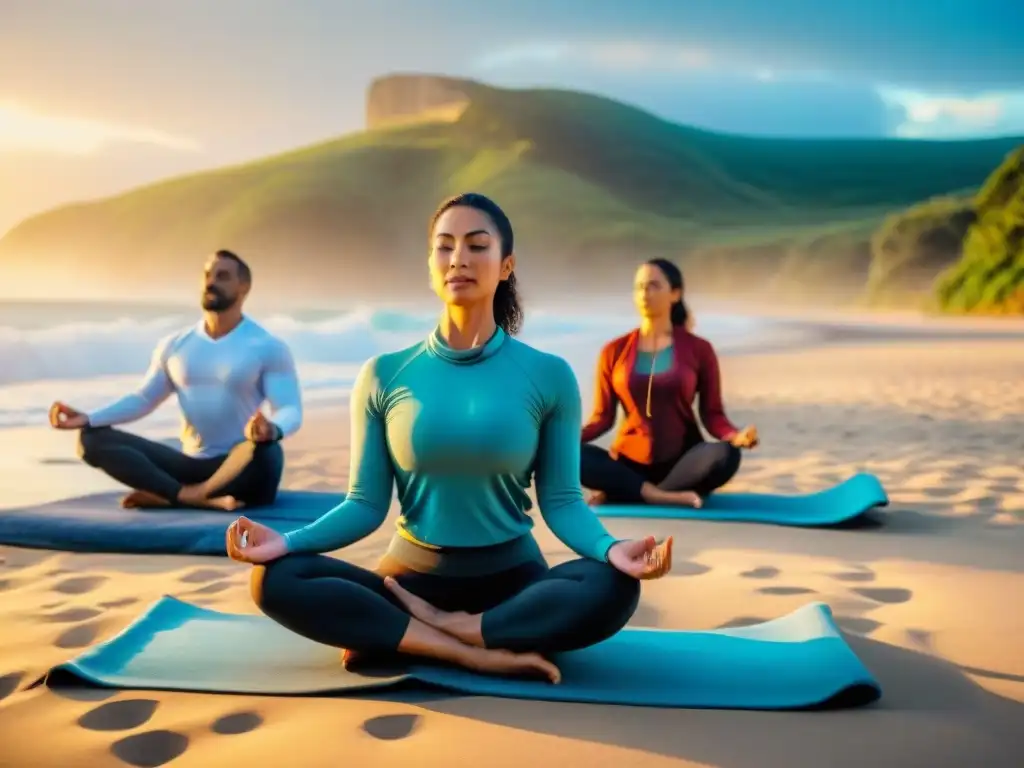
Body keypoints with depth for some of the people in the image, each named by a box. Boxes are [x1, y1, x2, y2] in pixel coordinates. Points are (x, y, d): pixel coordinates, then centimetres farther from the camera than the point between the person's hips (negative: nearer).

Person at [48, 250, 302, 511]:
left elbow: (290, 411, -11)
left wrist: (272, 429, -36)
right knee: (92, 439, -10)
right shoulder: (174, 345, 11)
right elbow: (143, 399, 16)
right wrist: (88, 419, 0)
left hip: (241, 470, -5)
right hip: (191, 464, 5)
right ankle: (197, 497, -30)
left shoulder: (268, 347, -4)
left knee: (266, 450, -40)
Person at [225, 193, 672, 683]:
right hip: (412, 577, 1)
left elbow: (561, 500, -5)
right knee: (275, 580, -23)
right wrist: (288, 541, -18)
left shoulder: (548, 376, -3)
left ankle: (413, 631, -19)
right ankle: (478, 653, -24)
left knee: (613, 589, -31)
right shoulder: (384, 375, -1)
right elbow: (366, 504, -1)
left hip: (512, 580, 0)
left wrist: (611, 548, -25)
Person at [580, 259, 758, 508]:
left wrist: (736, 436, -22)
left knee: (726, 455, -34)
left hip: (683, 460, 0)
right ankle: (659, 495, -28)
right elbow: (603, 417, 5)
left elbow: (712, 414, 0)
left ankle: (619, 493, -26)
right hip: (631, 461, 0)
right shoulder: (614, 351, 4)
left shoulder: (698, 349, 2)